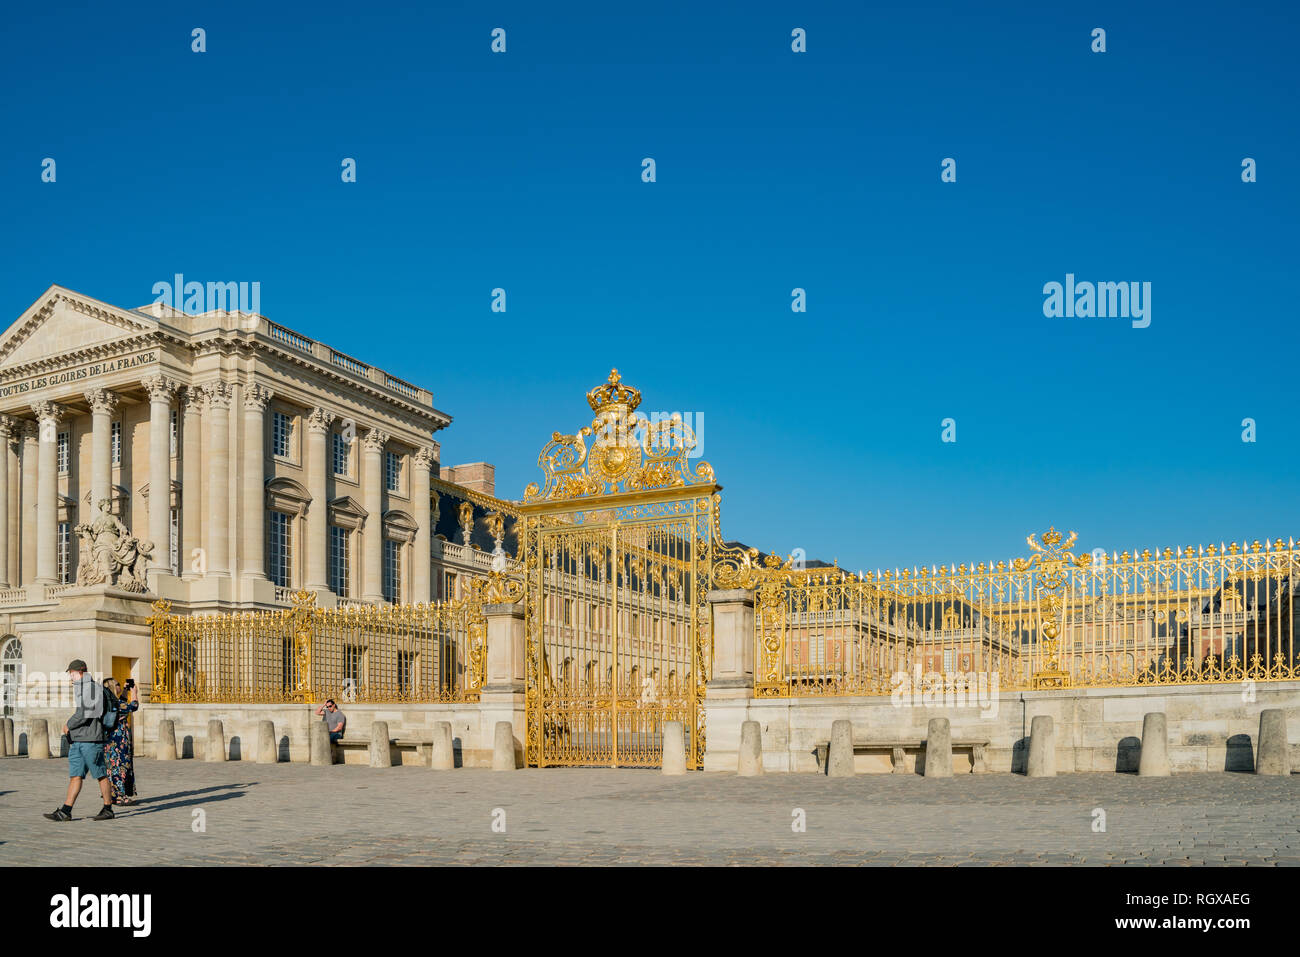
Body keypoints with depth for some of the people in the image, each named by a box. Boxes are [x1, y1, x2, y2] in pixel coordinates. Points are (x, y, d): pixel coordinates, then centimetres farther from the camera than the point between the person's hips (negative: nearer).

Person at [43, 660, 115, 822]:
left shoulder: (93, 687, -9)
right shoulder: (77, 688, 21)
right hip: (76, 740, 8)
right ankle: (65, 811, -3)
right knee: (75, 775, 2)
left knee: (101, 775, -1)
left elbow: (84, 712, -16)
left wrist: (68, 725, -6)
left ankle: (108, 810, 5)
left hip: (91, 740, -8)